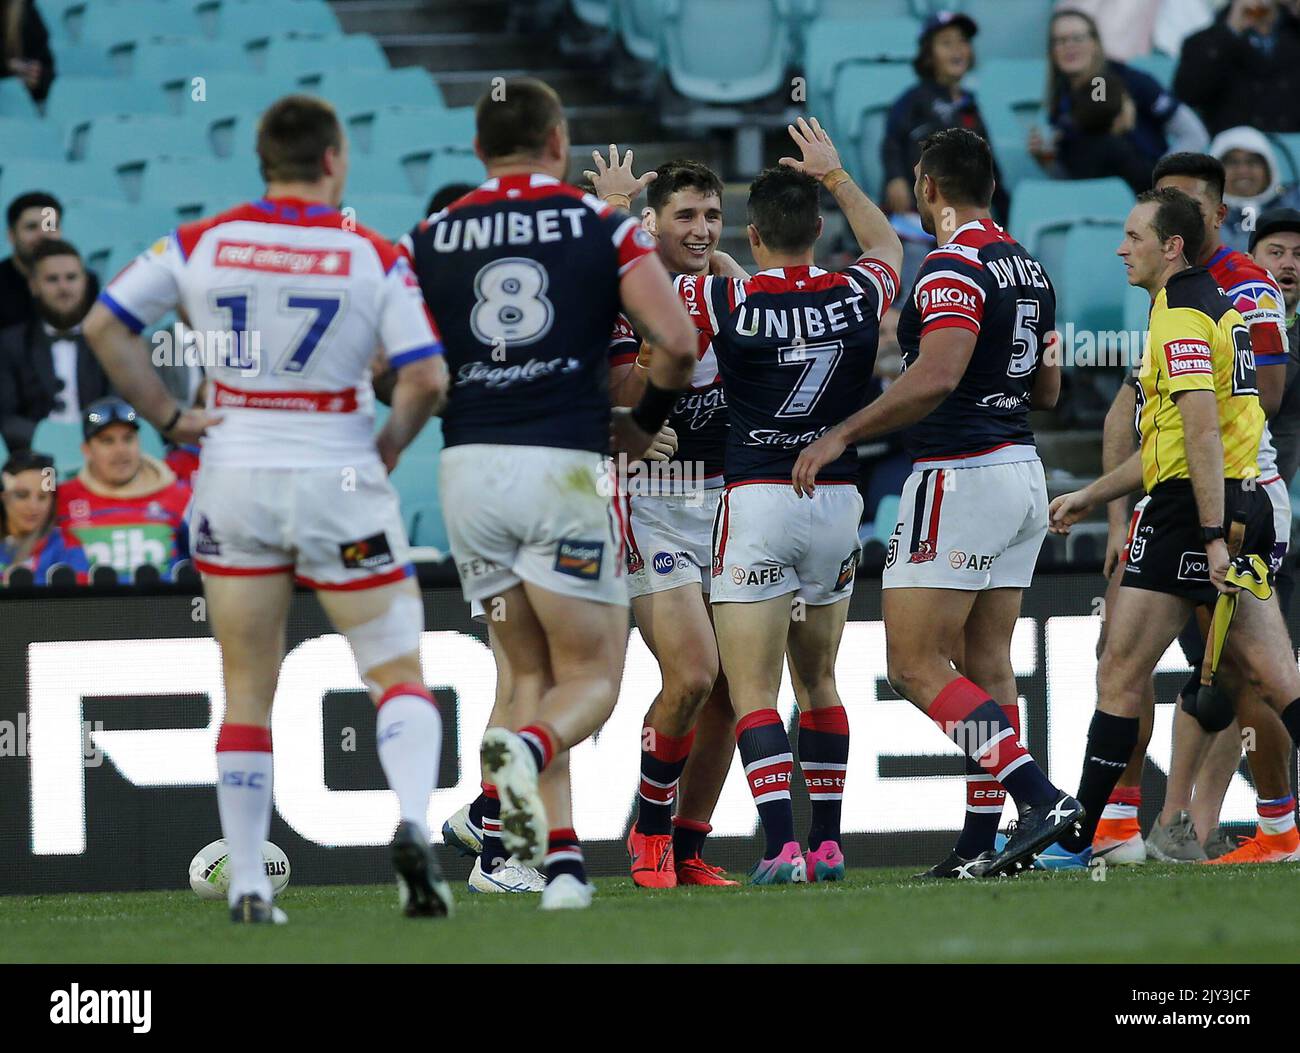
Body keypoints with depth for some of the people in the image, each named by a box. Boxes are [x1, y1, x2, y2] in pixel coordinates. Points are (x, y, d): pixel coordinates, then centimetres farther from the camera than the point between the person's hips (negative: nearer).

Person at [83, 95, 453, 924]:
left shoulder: (200, 245, 1)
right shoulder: (374, 257, -6)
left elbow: (104, 326, 0)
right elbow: (427, 378, -12)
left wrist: (168, 417, 5)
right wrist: (389, 445, 5)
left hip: (234, 482, 2)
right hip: (340, 483, -2)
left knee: (248, 692, 10)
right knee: (399, 675, 5)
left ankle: (247, 881, 7)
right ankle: (414, 823, -21)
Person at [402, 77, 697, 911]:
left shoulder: (429, 241, 8)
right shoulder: (604, 227, 3)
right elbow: (679, 343, -6)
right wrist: (645, 422, 11)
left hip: (469, 467, 3)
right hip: (565, 464, -3)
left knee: (531, 671, 15)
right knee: (592, 678, 3)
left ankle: (562, 861, 2)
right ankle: (528, 748, -31)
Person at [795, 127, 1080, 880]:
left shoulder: (953, 267, -14)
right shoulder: (1029, 269, 13)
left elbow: (936, 376, -26)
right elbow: (1048, 388, 19)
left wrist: (842, 436, -23)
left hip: (961, 474, -9)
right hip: (1023, 473, 9)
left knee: (917, 664, -7)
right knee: (985, 665, 10)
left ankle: (1041, 796, -18)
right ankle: (981, 846, 9)